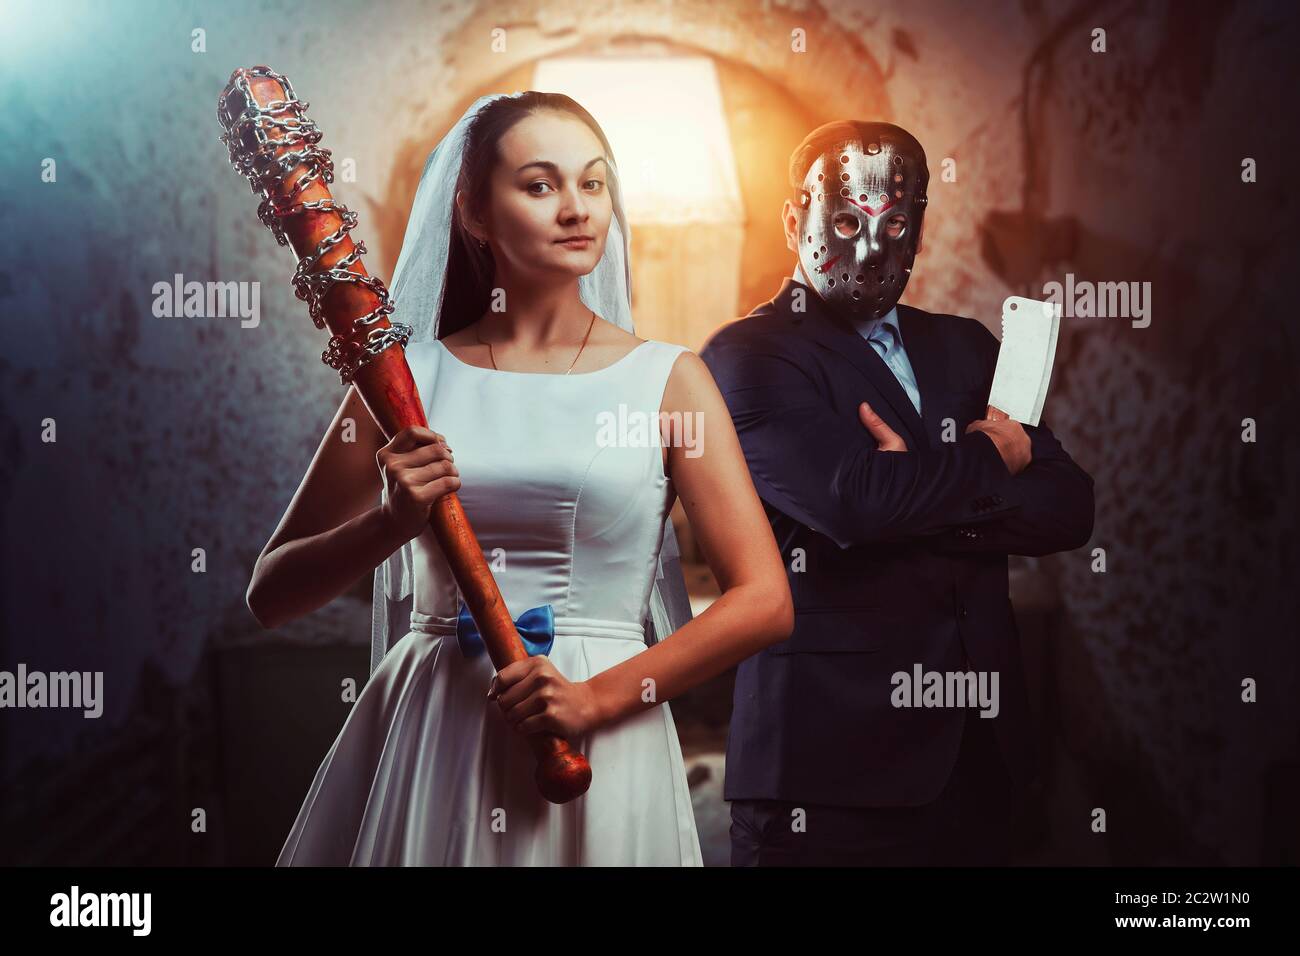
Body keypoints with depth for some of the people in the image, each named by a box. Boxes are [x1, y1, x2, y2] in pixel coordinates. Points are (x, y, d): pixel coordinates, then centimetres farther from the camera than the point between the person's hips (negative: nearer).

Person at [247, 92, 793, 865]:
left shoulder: (667, 379, 0)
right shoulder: (407, 380, 3)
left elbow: (765, 601, -4)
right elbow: (272, 596, 4)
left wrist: (601, 696, -13)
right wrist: (394, 520, -13)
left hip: (600, 738, -1)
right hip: (425, 737, 1)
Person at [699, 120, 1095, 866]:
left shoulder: (965, 348, 15)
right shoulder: (750, 356, -4)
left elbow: (1069, 508, 5)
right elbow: (853, 500, -20)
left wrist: (925, 492, -11)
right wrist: (989, 459, -4)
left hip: (979, 743, 6)